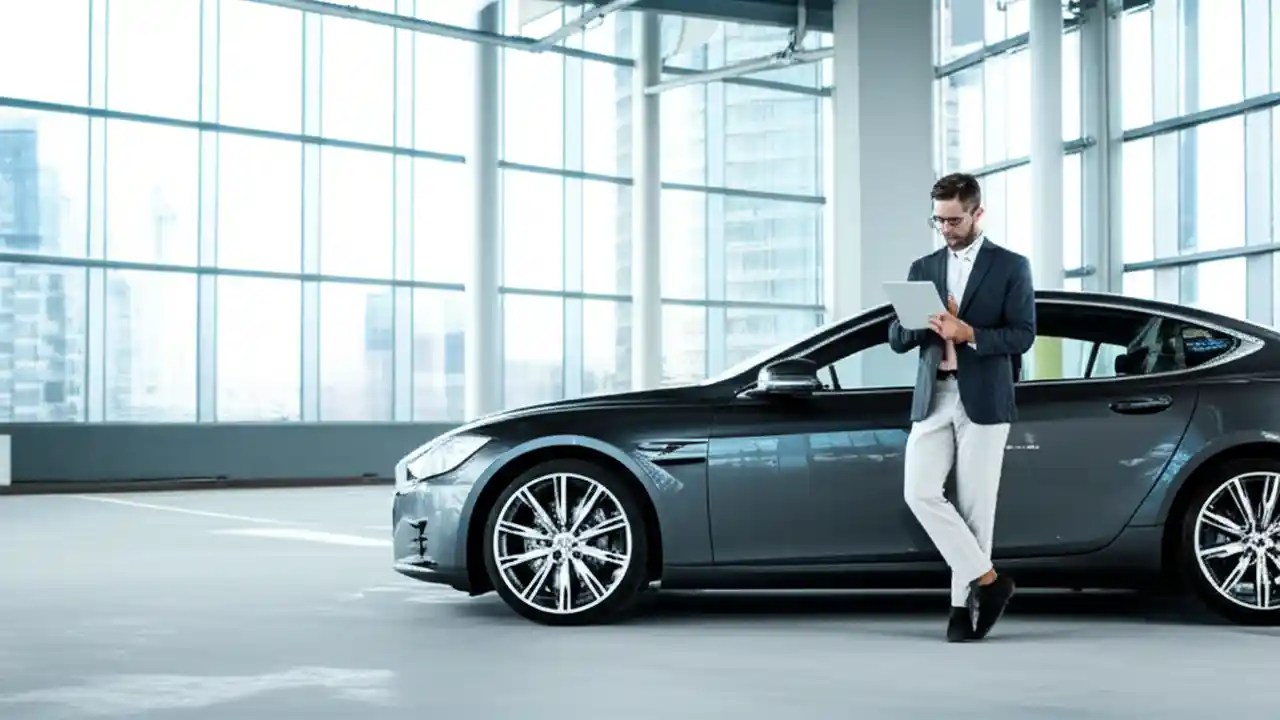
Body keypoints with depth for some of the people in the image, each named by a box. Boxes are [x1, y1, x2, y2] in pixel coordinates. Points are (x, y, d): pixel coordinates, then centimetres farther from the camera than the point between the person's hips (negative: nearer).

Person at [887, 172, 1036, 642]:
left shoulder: (1011, 267, 3)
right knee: (919, 493, -11)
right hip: (932, 401, 4)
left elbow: (1023, 336, -5)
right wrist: (929, 323, -11)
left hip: (983, 401, -3)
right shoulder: (922, 268, 14)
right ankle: (986, 580, -1)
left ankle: (963, 604, 9)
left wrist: (968, 333, -18)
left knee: (975, 506, -2)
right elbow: (897, 339, 9)